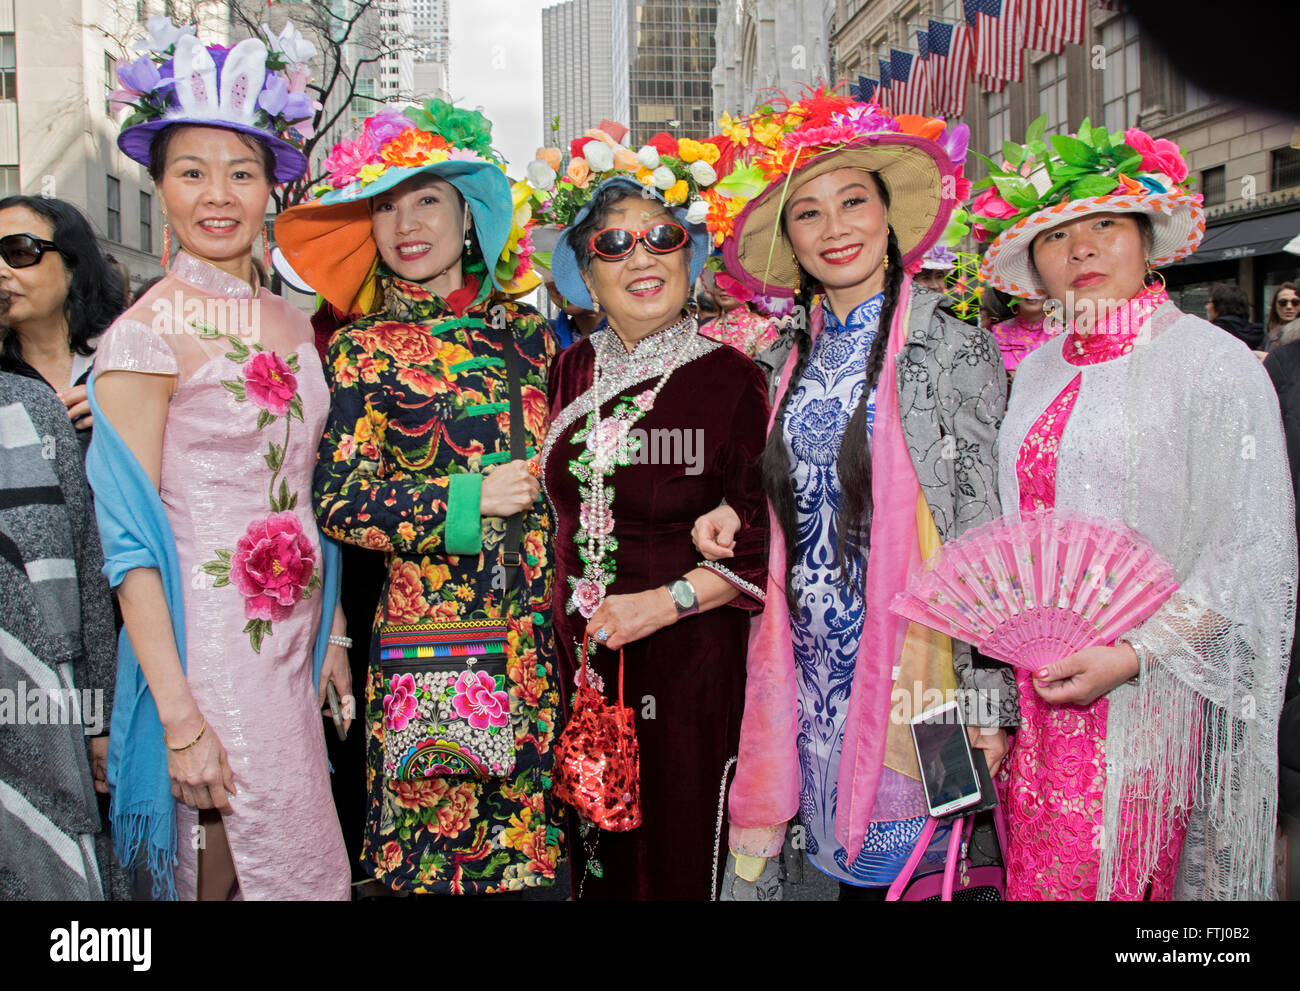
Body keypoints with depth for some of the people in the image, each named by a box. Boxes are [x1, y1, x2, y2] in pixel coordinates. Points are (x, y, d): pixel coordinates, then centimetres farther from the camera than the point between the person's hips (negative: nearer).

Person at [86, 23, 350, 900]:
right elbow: (130, 539, -14)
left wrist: (331, 636, 12)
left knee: (246, 865, 17)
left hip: (293, 642, 6)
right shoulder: (146, 335, -11)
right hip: (207, 648, -6)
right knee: (297, 872, 2)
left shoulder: (293, 324, 8)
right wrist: (179, 717, -17)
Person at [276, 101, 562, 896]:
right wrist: (471, 499, -12)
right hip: (427, 624, -3)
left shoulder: (525, 332, 10)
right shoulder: (364, 350, 0)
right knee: (433, 848, 4)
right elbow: (338, 499, -5)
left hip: (537, 626, 3)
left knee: (517, 849, 9)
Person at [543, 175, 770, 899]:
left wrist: (664, 602, -19)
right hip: (582, 656, 4)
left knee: (678, 862, 6)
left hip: (688, 657, -4)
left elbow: (762, 541, -9)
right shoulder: (574, 371, 6)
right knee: (595, 854, 15)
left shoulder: (731, 378, -7)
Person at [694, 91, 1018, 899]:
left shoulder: (951, 348, -8)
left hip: (904, 666, -5)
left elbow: (983, 535, -10)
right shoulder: (798, 355, 8)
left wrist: (985, 699, -12)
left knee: (891, 864, 5)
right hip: (809, 660, 5)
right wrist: (738, 518, -1)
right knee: (841, 858, 14)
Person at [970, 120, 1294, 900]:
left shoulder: (1211, 361, -7)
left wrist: (1132, 655, -18)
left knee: (1107, 877, 1)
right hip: (1033, 682, 5)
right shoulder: (1039, 369, 11)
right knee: (1031, 872, 11)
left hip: (1140, 691, -5)